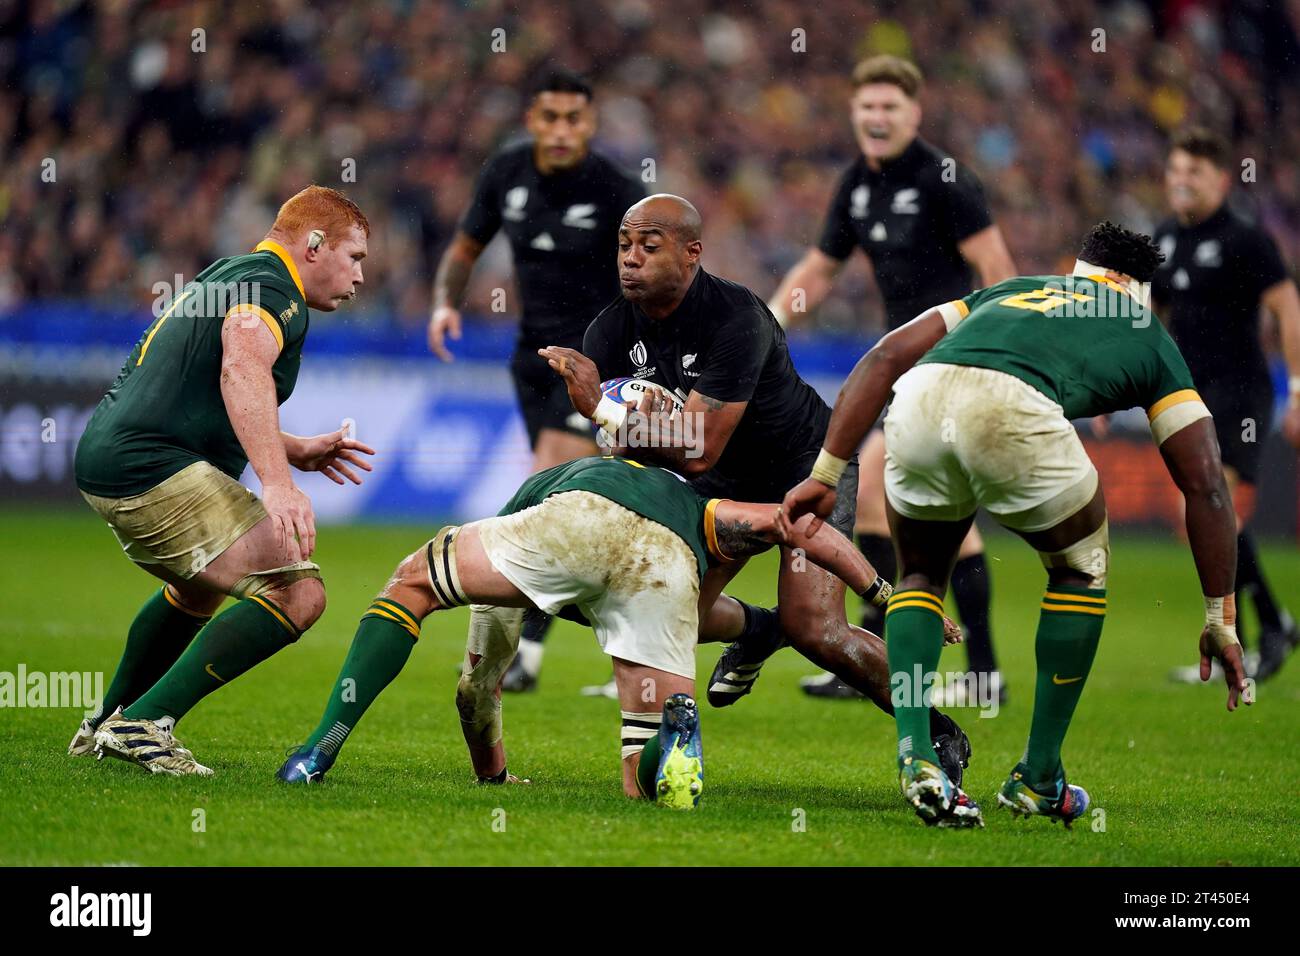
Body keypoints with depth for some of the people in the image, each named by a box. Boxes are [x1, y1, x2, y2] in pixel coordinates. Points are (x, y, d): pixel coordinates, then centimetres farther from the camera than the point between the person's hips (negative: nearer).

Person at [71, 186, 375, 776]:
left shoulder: (225, 276, 25)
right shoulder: (271, 287, -7)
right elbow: (242, 370, -30)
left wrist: (294, 451, 36)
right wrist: (276, 482, -40)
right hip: (154, 468, -11)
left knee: (199, 590, 37)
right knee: (297, 594, -18)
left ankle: (105, 726, 46)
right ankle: (145, 724, -17)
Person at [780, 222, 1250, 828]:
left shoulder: (1006, 291, 40)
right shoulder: (1150, 337, 32)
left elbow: (887, 355, 27)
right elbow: (1204, 485, 26)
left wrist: (825, 474, 24)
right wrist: (1222, 621, 31)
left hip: (919, 397, 3)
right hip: (1014, 409, -3)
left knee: (921, 576, 30)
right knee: (1081, 570, 26)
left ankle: (916, 760, 12)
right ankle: (1036, 779, 27)